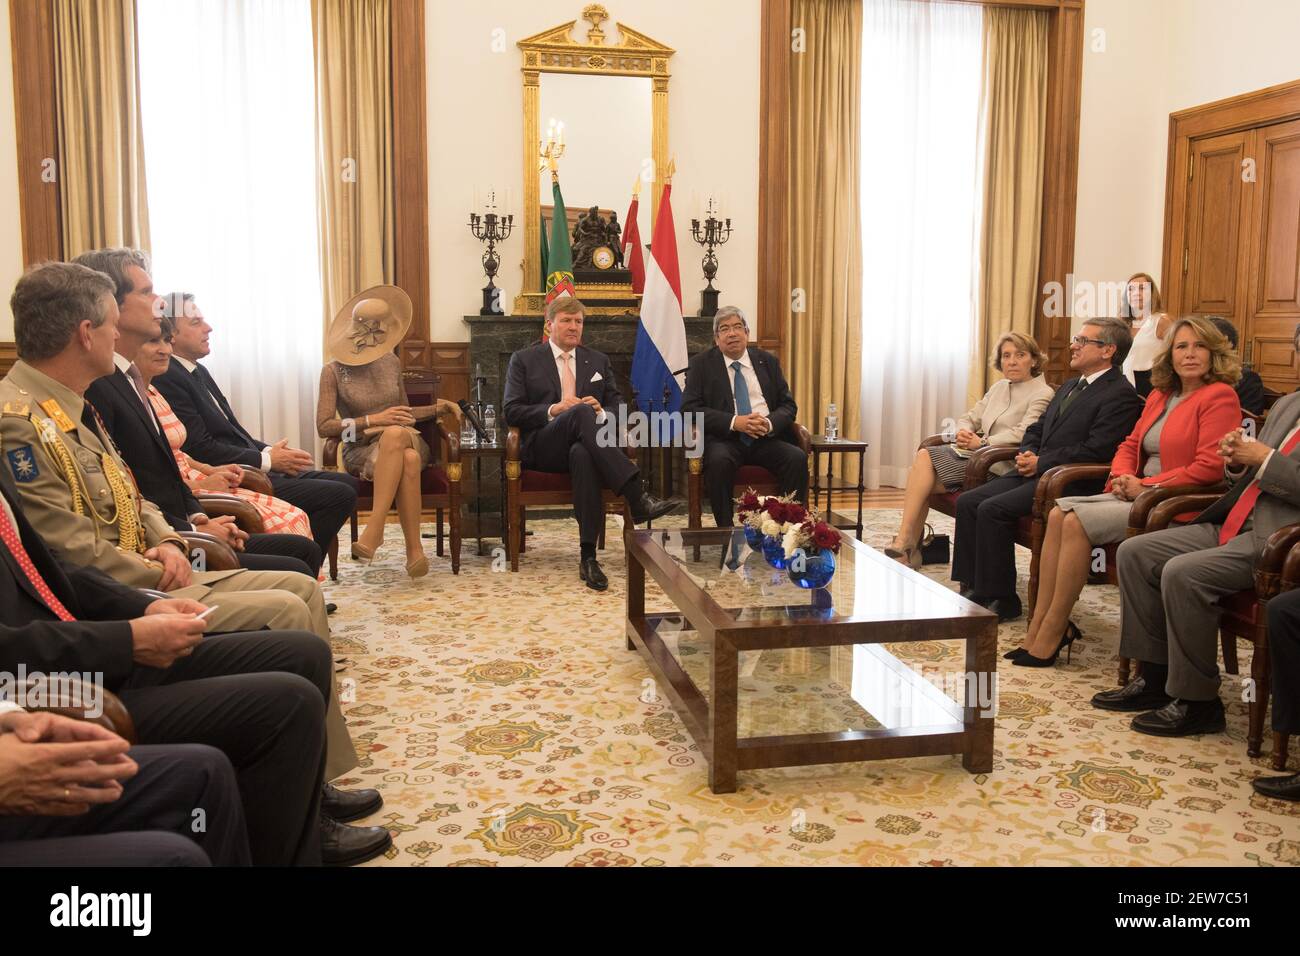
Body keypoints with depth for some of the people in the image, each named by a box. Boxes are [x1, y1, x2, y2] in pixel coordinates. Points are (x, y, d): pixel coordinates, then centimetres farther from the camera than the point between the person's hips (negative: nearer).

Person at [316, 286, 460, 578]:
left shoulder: (391, 363, 12)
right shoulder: (334, 371, -1)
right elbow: (324, 427, -7)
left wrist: (437, 408, 9)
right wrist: (373, 420, -16)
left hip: (406, 440, 3)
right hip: (362, 450, -3)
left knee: (396, 434, -38)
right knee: (407, 460, -39)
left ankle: (373, 531, -41)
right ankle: (414, 549, -38)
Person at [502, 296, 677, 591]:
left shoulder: (598, 361, 22)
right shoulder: (524, 360, 13)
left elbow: (618, 405, 17)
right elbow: (512, 412, 4)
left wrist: (602, 412, -8)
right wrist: (553, 410, -13)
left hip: (583, 446, 2)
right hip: (542, 447, -2)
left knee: (583, 454, -40)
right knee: (581, 411, -36)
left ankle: (588, 556, -41)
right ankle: (638, 499, -46)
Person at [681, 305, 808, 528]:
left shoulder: (768, 361, 15)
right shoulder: (701, 364, 7)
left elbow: (788, 405, 12)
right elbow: (689, 408, -3)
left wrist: (770, 423, -12)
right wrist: (734, 422, -16)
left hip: (767, 438, 3)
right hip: (724, 438, -2)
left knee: (797, 458, -26)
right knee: (719, 460, -35)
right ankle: (726, 530, -25)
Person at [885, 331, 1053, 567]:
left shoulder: (1042, 394, -1)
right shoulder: (999, 387, 24)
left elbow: (1023, 434, -15)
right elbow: (970, 417, 21)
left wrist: (982, 443, -18)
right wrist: (963, 432, -2)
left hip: (999, 463, -7)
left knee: (925, 459, -23)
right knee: (923, 456, -21)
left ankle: (906, 543, -20)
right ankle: (907, 546, -26)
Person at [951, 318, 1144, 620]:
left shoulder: (1121, 396, -9)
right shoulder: (1069, 387, 21)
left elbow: (1096, 450, -19)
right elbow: (1036, 429, 25)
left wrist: (1040, 462, -15)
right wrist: (1026, 454, 3)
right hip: (1037, 472, 9)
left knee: (992, 509, -25)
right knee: (967, 502, -6)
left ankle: (1000, 600, -14)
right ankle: (973, 589, -3)